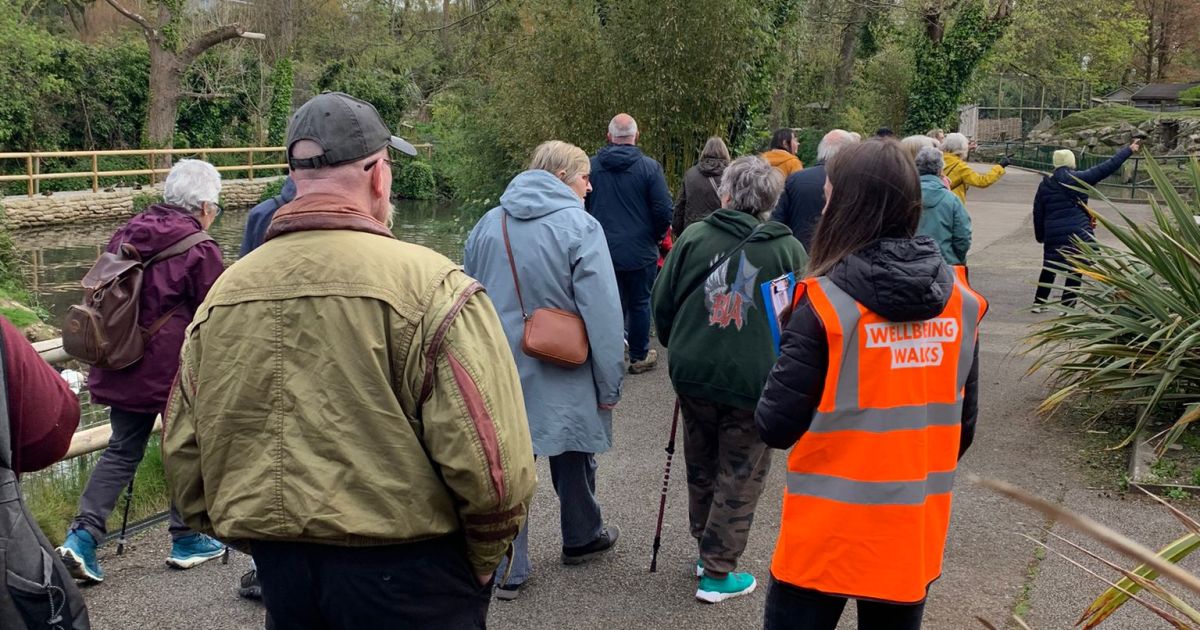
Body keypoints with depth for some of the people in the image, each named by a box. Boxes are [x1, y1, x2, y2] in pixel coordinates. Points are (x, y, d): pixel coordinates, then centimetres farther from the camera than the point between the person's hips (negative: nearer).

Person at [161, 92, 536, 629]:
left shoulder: (224, 292, 0)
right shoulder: (427, 284, -16)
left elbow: (183, 459, 6)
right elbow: (490, 462, -20)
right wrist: (482, 559, -3)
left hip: (278, 571, 5)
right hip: (404, 572, -4)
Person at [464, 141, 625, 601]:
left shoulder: (488, 225, 4)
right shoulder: (580, 227, -14)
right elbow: (602, 314, -17)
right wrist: (610, 384, -9)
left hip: (501, 370, 4)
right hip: (565, 374, -3)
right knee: (573, 459, 17)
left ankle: (507, 569, 11)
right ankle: (581, 539, 39)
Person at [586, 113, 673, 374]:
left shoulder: (591, 165, -2)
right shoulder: (649, 167, -10)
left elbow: (580, 206, 3)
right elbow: (663, 210, -11)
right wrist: (656, 237, 7)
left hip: (602, 251, 2)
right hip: (640, 250, -2)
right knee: (640, 303, 11)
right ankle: (639, 357, 20)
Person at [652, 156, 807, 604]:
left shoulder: (694, 238, -3)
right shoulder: (788, 249, -5)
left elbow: (662, 304, 3)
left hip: (693, 373, 3)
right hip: (754, 381, -2)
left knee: (701, 468, 20)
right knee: (740, 477, 8)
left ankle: (706, 547, 34)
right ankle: (717, 573, 11)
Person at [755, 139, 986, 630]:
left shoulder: (827, 303, -17)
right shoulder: (960, 300, -2)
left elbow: (776, 428, -16)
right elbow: (964, 423, 6)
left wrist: (788, 363, 3)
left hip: (828, 533, -4)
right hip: (916, 532, 5)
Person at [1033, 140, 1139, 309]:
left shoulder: (1045, 185, 4)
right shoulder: (1078, 179, -5)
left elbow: (1038, 213, 8)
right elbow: (1106, 167, -2)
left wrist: (1040, 235, 19)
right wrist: (1129, 150, 6)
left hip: (1053, 235, 3)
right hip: (1078, 233, -3)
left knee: (1049, 269, 17)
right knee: (1074, 271, 2)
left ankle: (1038, 302, 20)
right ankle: (1067, 307, 0)